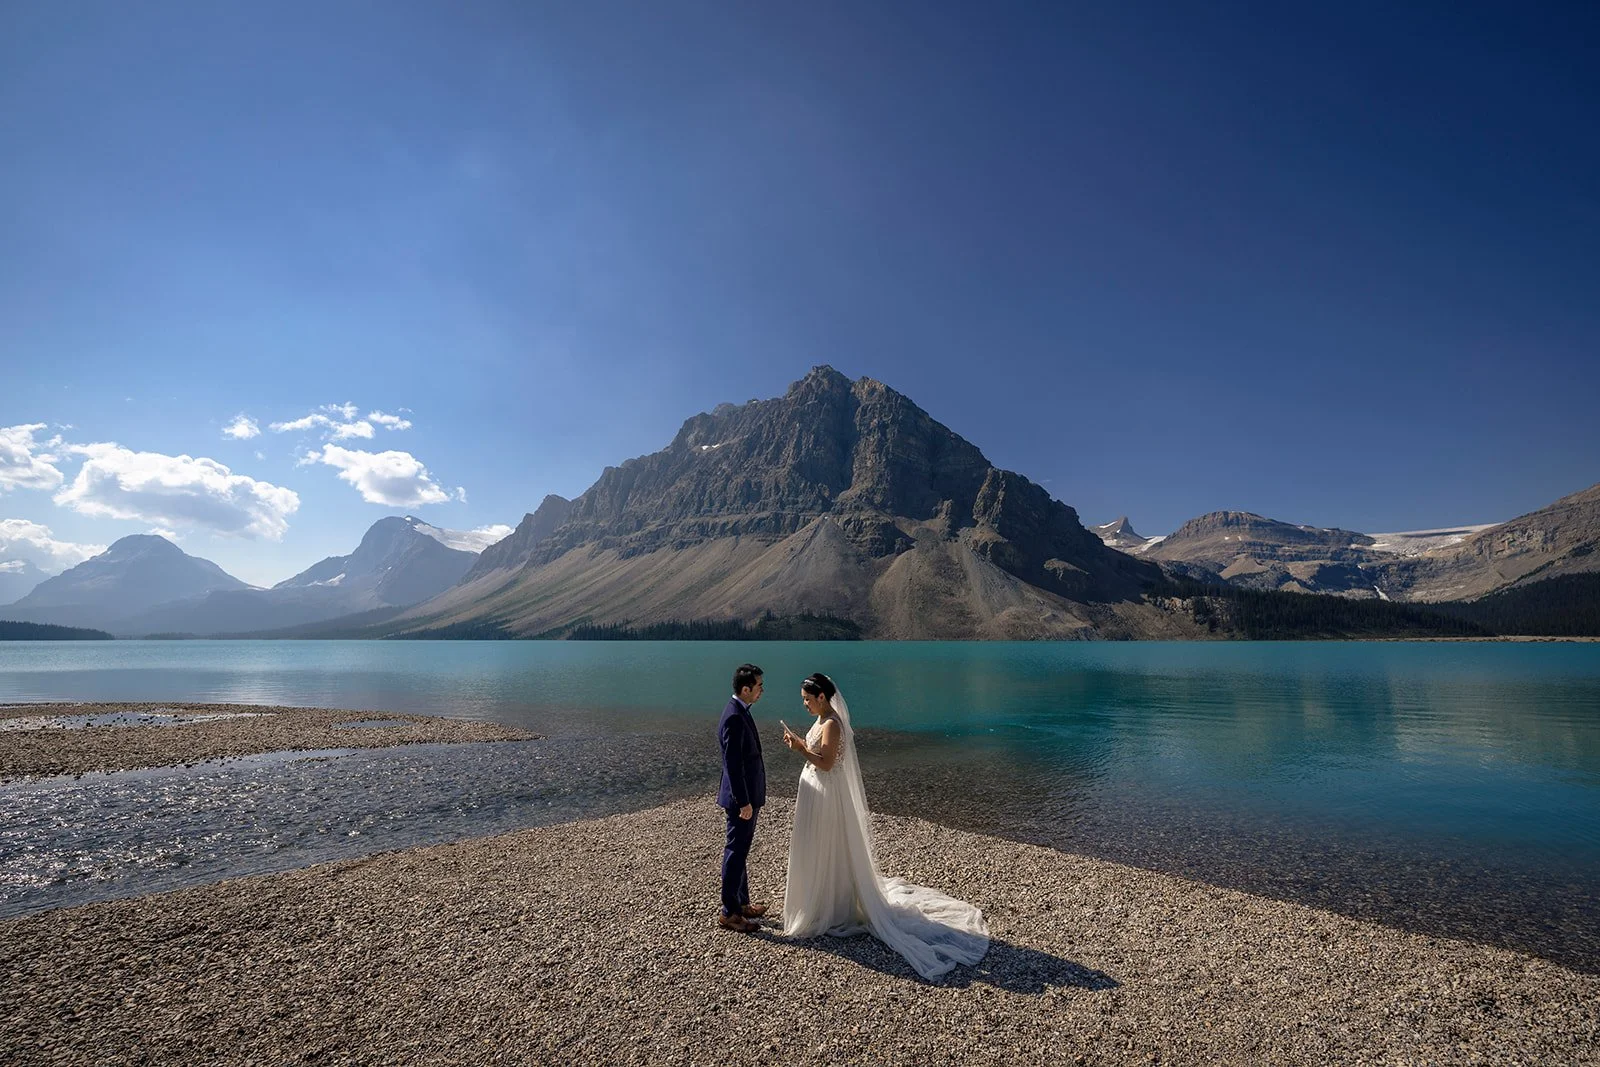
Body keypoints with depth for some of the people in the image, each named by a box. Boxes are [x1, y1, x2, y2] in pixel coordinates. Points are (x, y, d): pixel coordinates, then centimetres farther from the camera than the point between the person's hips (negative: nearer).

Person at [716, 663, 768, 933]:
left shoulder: (740, 712, 7)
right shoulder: (734, 718, -25)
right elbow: (733, 765, -25)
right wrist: (744, 802, -21)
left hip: (748, 795, 10)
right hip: (742, 799, -10)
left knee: (740, 851, 20)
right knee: (736, 853, 3)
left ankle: (742, 903, 33)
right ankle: (729, 913, 16)